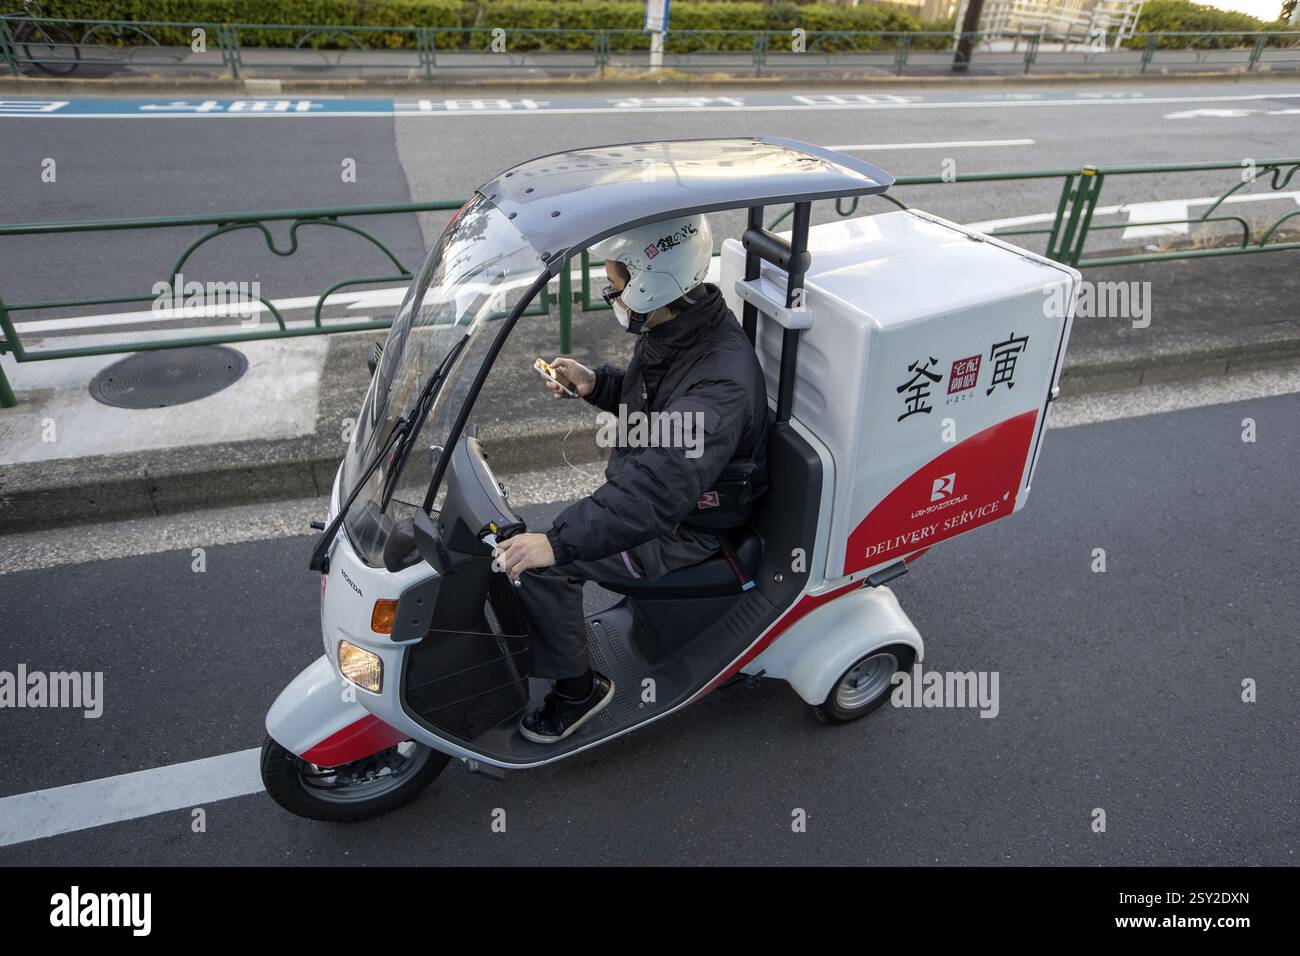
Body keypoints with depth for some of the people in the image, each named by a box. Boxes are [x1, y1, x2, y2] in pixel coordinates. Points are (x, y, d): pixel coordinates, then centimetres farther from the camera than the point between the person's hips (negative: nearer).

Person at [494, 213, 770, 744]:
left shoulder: (720, 381, -33)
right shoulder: (675, 331, -2)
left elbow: (660, 491, -41)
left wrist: (558, 542, -44)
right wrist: (594, 384, -1)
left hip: (684, 527, -9)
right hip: (642, 485, 9)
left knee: (539, 567, -18)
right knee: (533, 547, 4)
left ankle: (577, 687, 5)